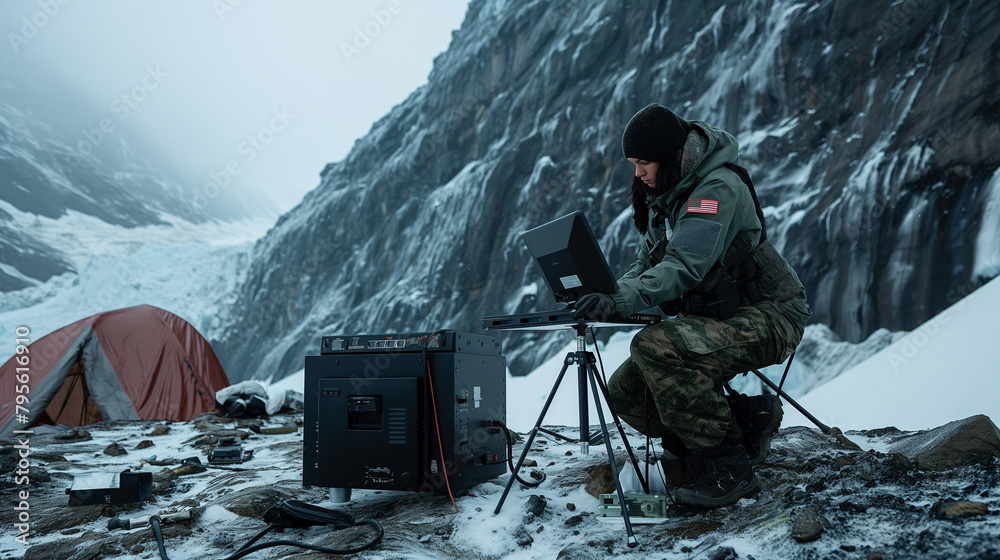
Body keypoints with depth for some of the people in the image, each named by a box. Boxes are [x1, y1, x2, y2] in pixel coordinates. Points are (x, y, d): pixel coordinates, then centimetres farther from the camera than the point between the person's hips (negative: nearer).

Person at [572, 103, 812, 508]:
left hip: (768, 317, -9)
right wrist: (607, 292, -6)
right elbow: (648, 263, 12)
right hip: (714, 318, 9)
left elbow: (685, 267, -33)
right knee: (625, 391, -3)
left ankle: (728, 469, -18)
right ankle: (748, 418, 8)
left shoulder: (718, 189, -21)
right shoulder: (661, 194, 8)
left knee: (655, 347, -33)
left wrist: (622, 298, -43)